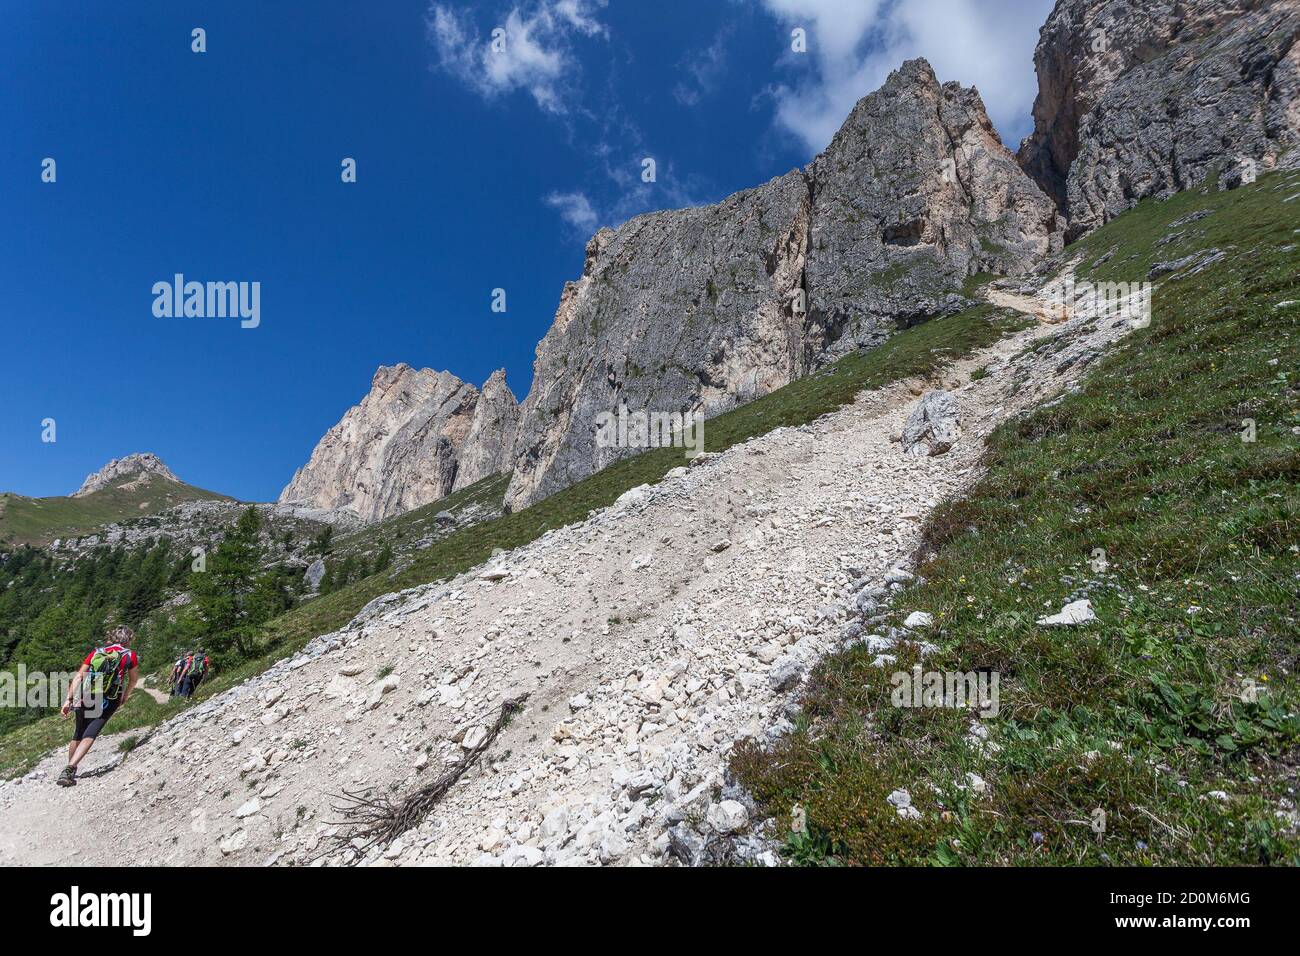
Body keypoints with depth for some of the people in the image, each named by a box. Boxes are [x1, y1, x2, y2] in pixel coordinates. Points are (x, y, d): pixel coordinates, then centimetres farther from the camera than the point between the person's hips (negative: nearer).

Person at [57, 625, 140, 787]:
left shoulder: (97, 651, 10)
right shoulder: (130, 655, 3)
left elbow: (79, 676, 2)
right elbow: (133, 680, 15)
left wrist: (68, 700, 1)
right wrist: (125, 697, 30)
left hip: (84, 699, 4)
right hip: (107, 703, -4)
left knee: (78, 734, 21)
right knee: (89, 736, -9)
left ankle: (70, 770, 35)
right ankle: (69, 770, -26)